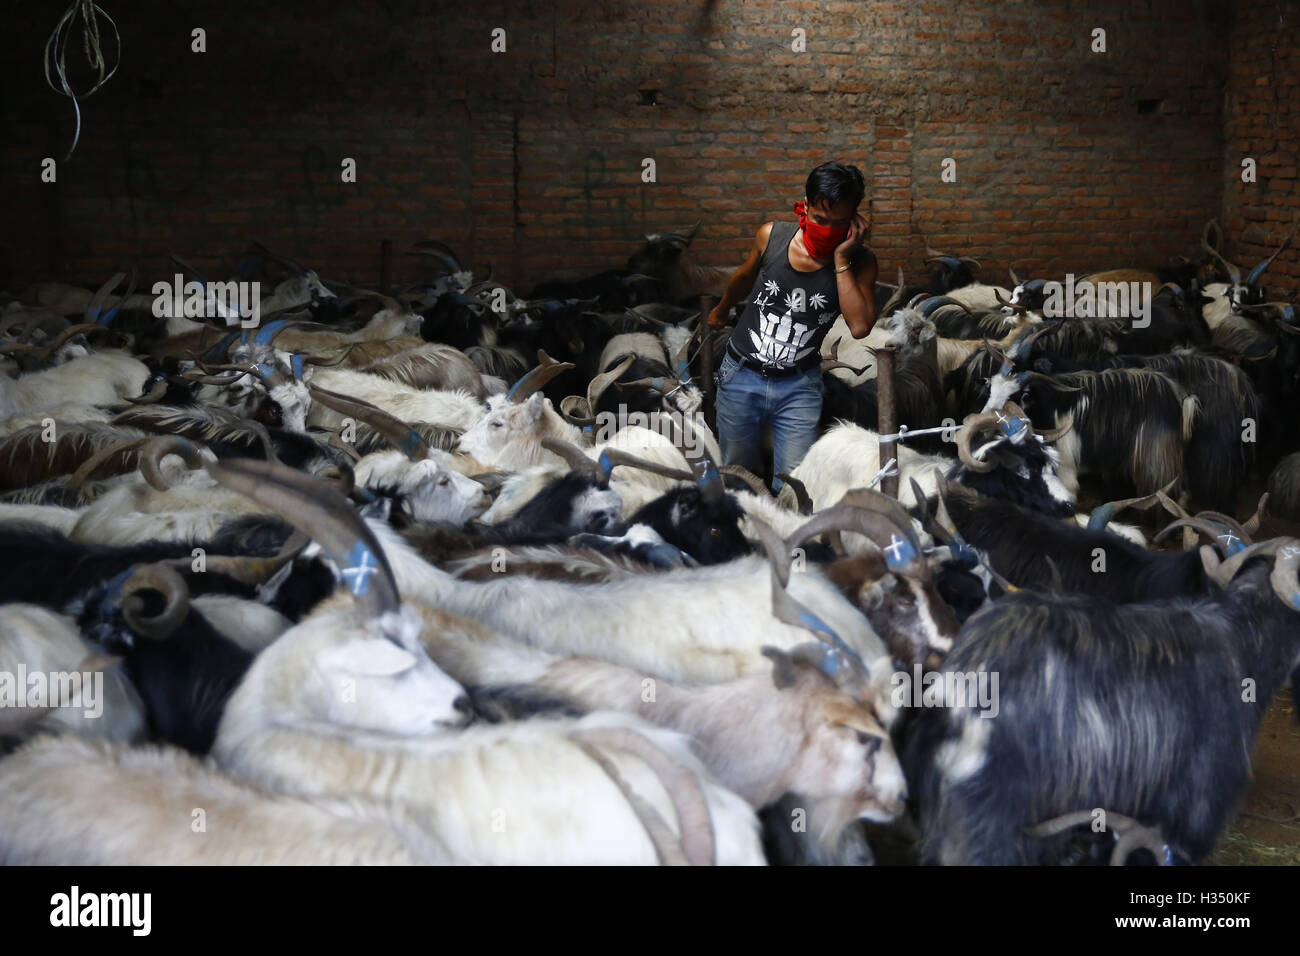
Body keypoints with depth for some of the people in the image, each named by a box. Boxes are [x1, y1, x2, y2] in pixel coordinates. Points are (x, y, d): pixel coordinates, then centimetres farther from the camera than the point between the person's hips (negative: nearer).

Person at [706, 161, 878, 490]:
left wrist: (841, 259, -28)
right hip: (741, 376, 1)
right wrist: (721, 310, 32)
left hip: (800, 386, -1)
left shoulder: (859, 261, -13)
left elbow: (859, 326, -28)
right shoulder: (770, 236, -10)